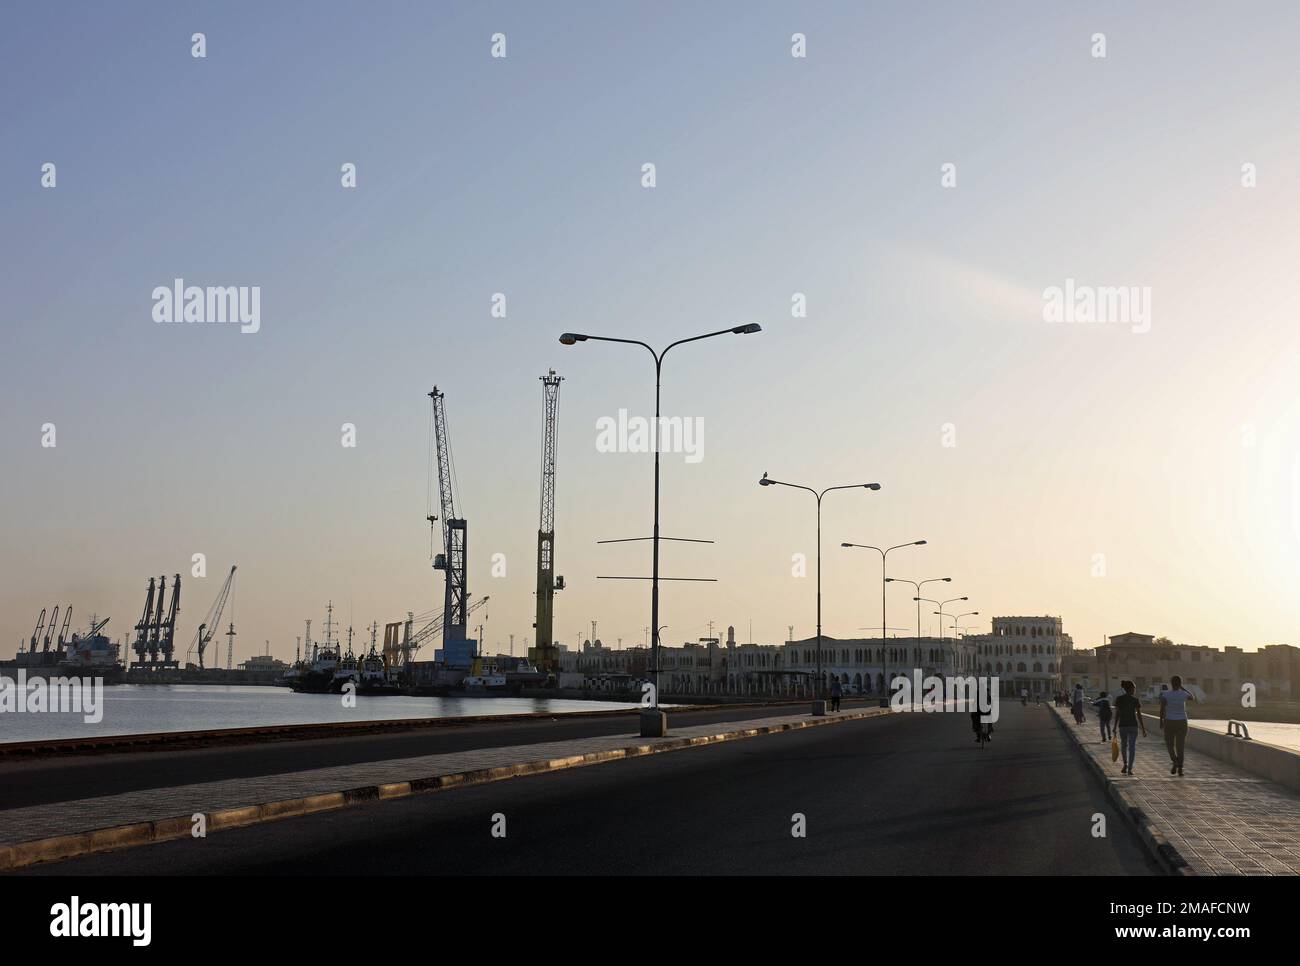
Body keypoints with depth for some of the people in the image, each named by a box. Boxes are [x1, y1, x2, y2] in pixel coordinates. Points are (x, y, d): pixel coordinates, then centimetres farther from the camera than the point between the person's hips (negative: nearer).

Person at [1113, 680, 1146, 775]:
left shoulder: (1119, 699, -1)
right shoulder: (1135, 700, -5)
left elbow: (1117, 714, -2)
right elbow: (1139, 715, -6)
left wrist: (1115, 727, 4)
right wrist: (1143, 729, -1)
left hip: (1122, 725, 2)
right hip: (1133, 725, -2)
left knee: (1123, 745, 21)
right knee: (1132, 746, 6)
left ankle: (1125, 764, 8)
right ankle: (1129, 769, 0)